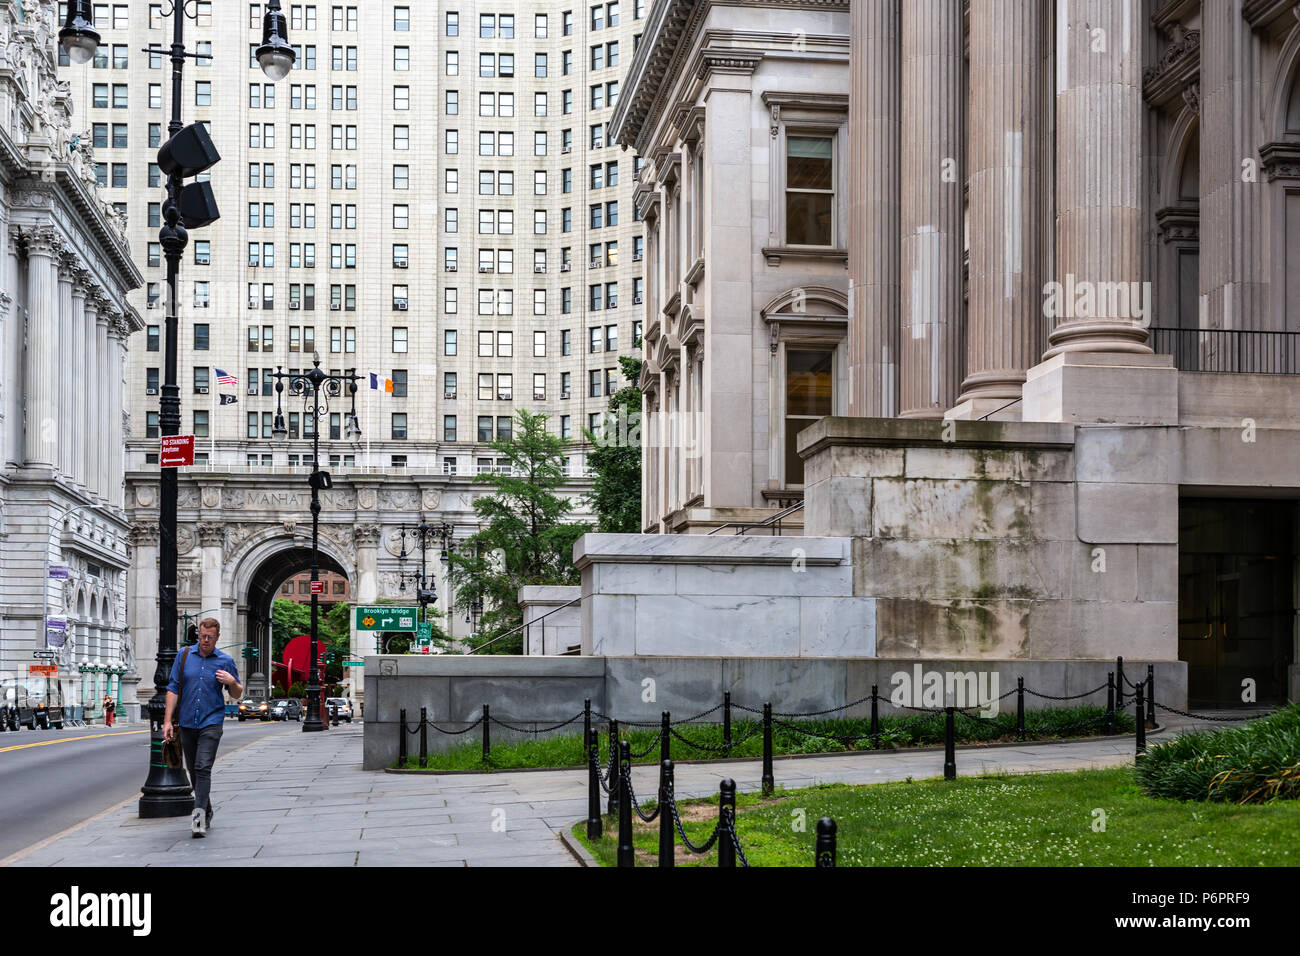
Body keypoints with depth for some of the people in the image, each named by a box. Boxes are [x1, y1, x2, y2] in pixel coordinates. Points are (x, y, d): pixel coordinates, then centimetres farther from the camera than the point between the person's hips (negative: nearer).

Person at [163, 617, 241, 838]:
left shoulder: (226, 661, 2)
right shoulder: (184, 656, 5)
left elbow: (237, 695, 11)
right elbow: (173, 689, 6)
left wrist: (232, 683, -12)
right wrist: (168, 720, -1)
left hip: (211, 722, -3)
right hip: (187, 722, 3)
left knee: (203, 768, -16)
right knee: (193, 770, 10)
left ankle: (198, 816, -22)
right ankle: (207, 811, 26)